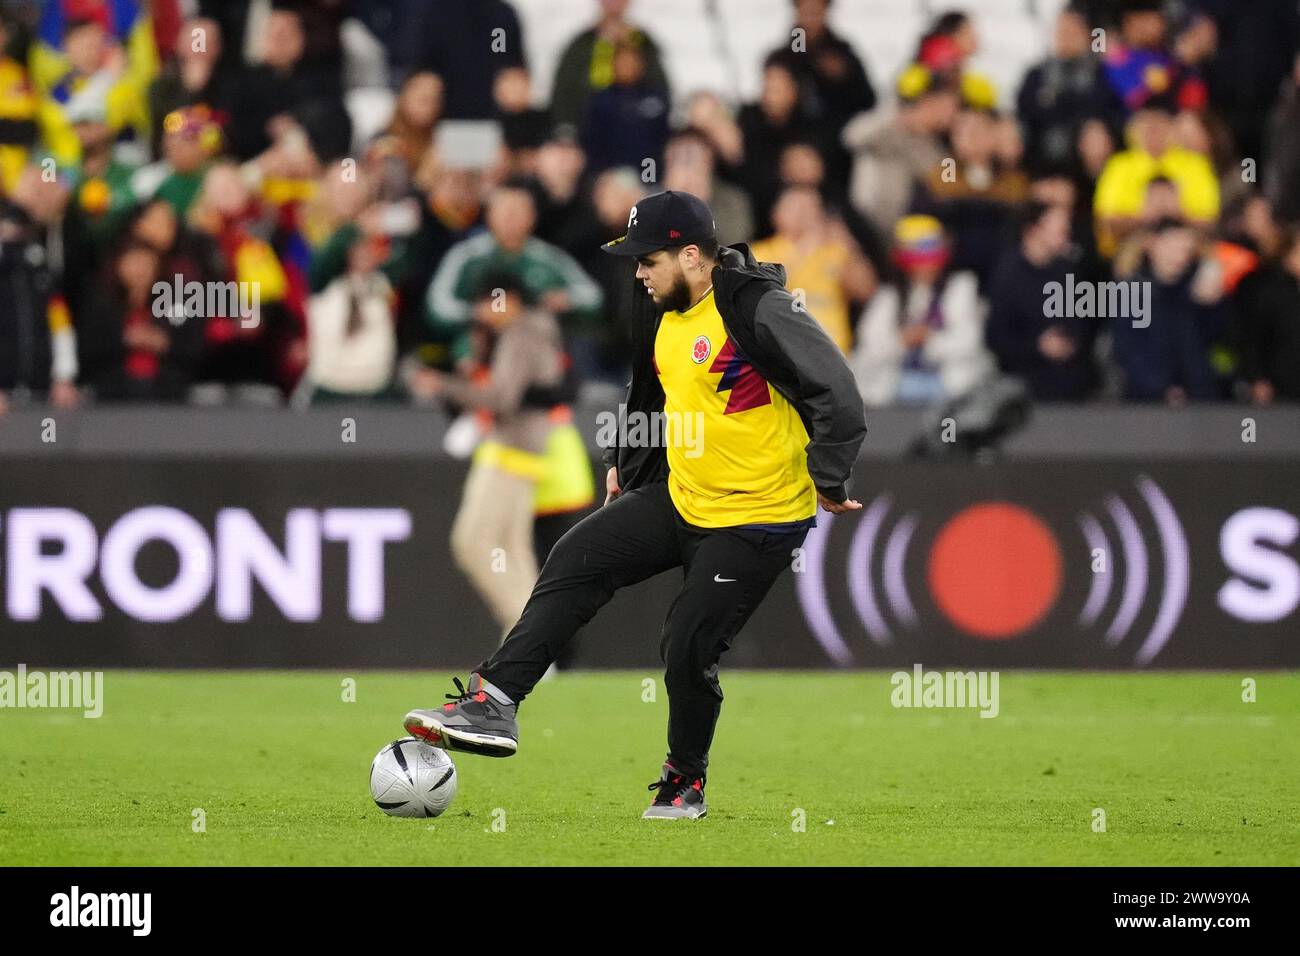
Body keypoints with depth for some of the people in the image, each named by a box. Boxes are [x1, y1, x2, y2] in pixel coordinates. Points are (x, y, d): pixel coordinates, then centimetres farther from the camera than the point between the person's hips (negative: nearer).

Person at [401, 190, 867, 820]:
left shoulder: (757, 308, -20)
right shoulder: (662, 314, 6)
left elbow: (836, 395, -20)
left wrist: (828, 482, -17)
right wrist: (623, 459, 25)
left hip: (757, 519, -8)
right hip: (679, 498, 8)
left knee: (688, 649, -8)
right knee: (577, 560, -6)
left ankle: (685, 783, 16)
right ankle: (494, 703, -8)